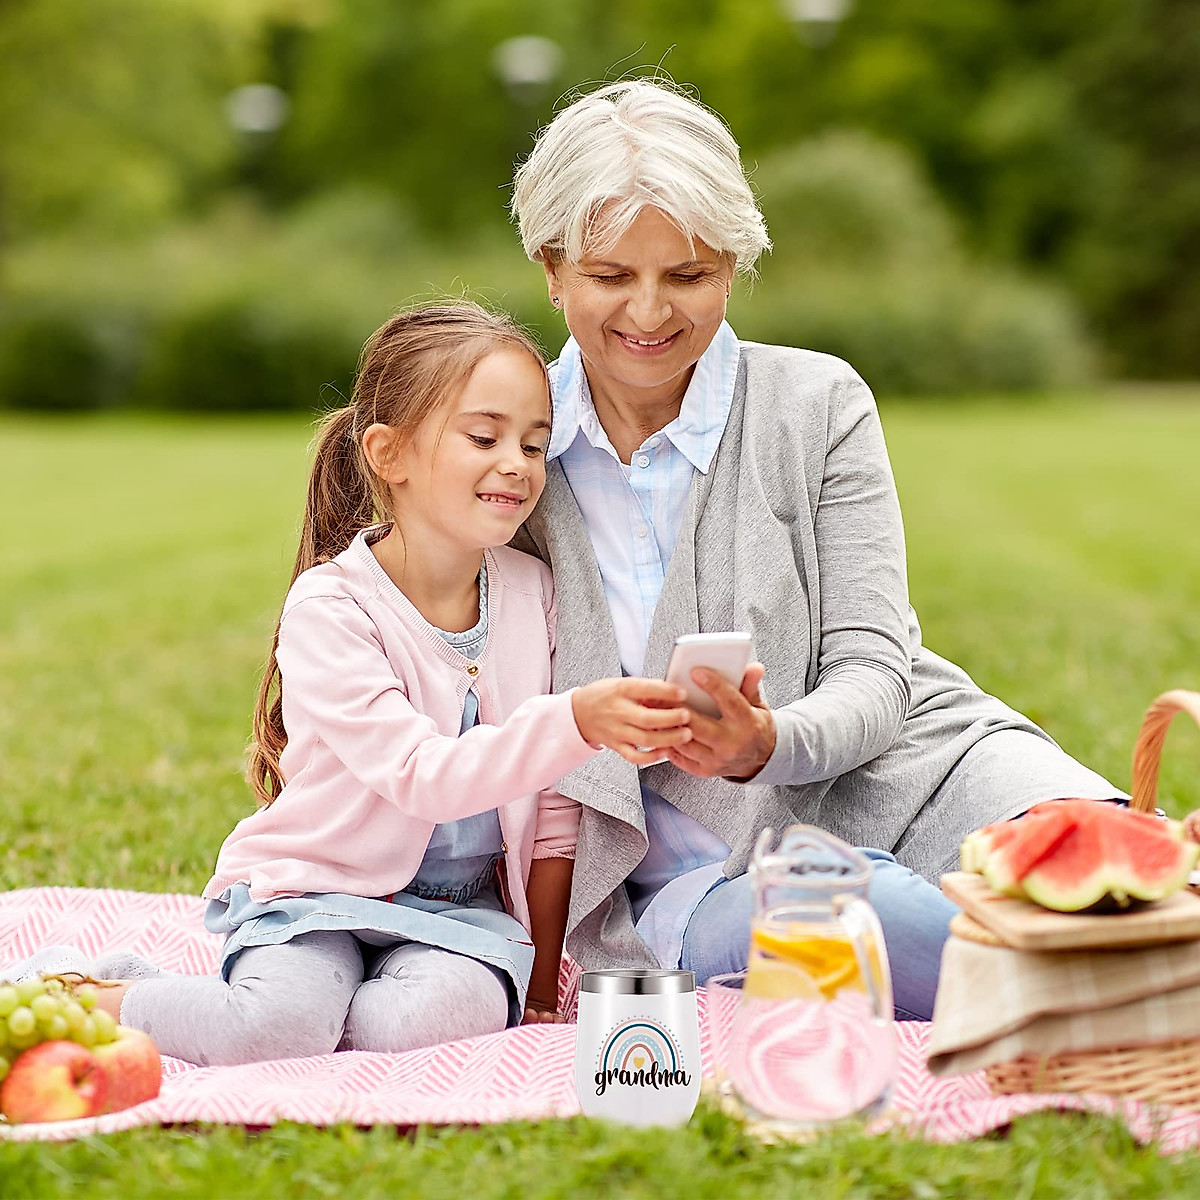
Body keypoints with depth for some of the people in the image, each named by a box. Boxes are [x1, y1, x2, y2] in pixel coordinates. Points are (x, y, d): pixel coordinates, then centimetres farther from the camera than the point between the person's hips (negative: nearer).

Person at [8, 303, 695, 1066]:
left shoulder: (534, 593, 0)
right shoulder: (329, 606, -15)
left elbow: (555, 806, 5)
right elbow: (420, 774, -27)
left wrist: (543, 980, 4)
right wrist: (576, 722, -40)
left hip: (461, 903, 3)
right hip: (318, 885, -3)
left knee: (438, 1014, -30)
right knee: (278, 1024, -32)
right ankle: (76, 993, -3)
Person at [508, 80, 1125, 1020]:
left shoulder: (819, 404, 2)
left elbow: (873, 673, -4)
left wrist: (767, 745, -25)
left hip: (906, 774, 0)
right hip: (705, 879, 0)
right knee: (864, 911, -37)